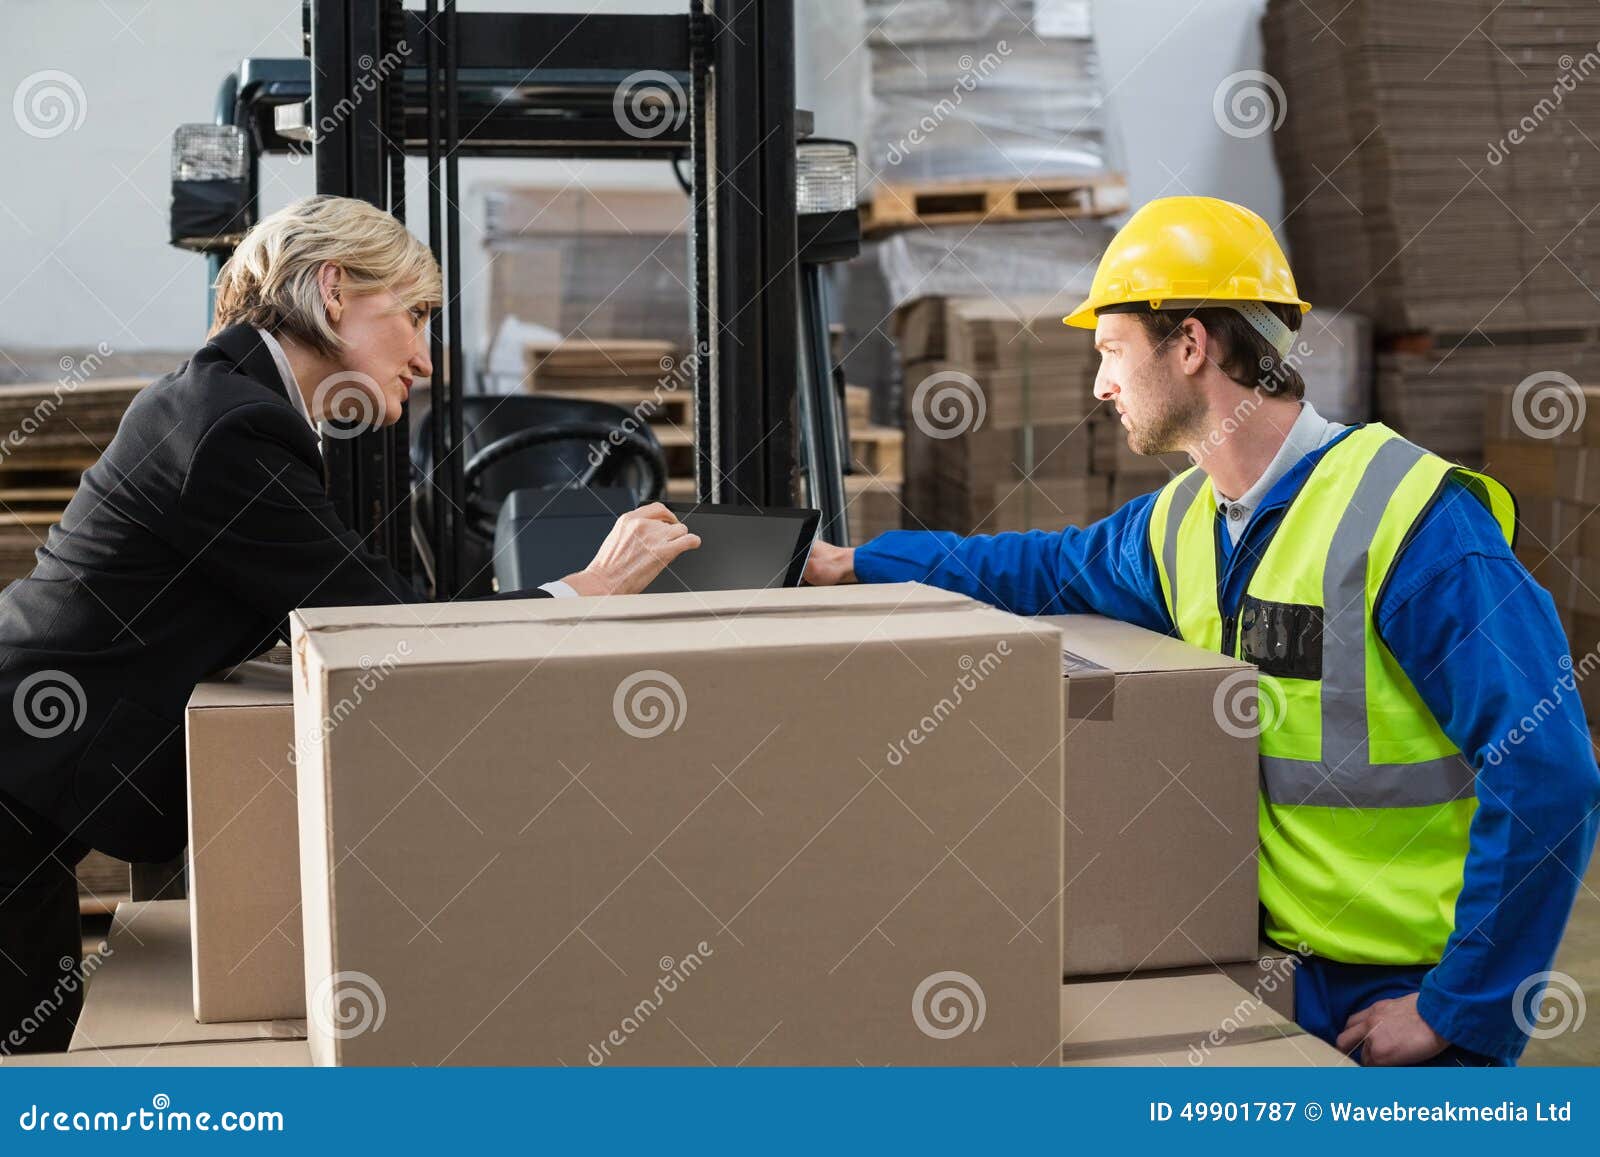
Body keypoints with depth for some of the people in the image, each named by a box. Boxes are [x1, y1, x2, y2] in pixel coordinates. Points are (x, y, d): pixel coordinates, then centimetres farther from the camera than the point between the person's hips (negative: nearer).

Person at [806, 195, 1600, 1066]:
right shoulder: (1181, 522, 4)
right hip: (1274, 968, 7)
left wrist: (1459, 1011, -19)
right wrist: (859, 566, 28)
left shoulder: (1413, 521, -20)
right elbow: (1056, 569, 25)